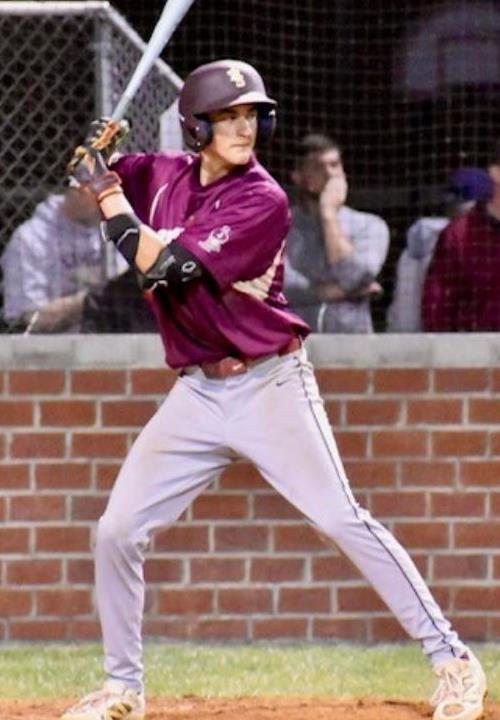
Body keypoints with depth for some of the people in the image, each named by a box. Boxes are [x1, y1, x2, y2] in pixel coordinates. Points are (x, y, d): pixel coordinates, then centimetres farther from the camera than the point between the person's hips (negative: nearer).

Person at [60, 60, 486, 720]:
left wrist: (108, 193, -14)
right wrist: (97, 160, -5)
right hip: (196, 392, 6)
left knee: (341, 518, -13)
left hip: (270, 386, -6)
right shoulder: (166, 176, 4)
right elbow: (91, 174, 19)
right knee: (118, 530, 2)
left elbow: (162, 266, -23)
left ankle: (451, 658, -8)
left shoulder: (263, 201, -16)